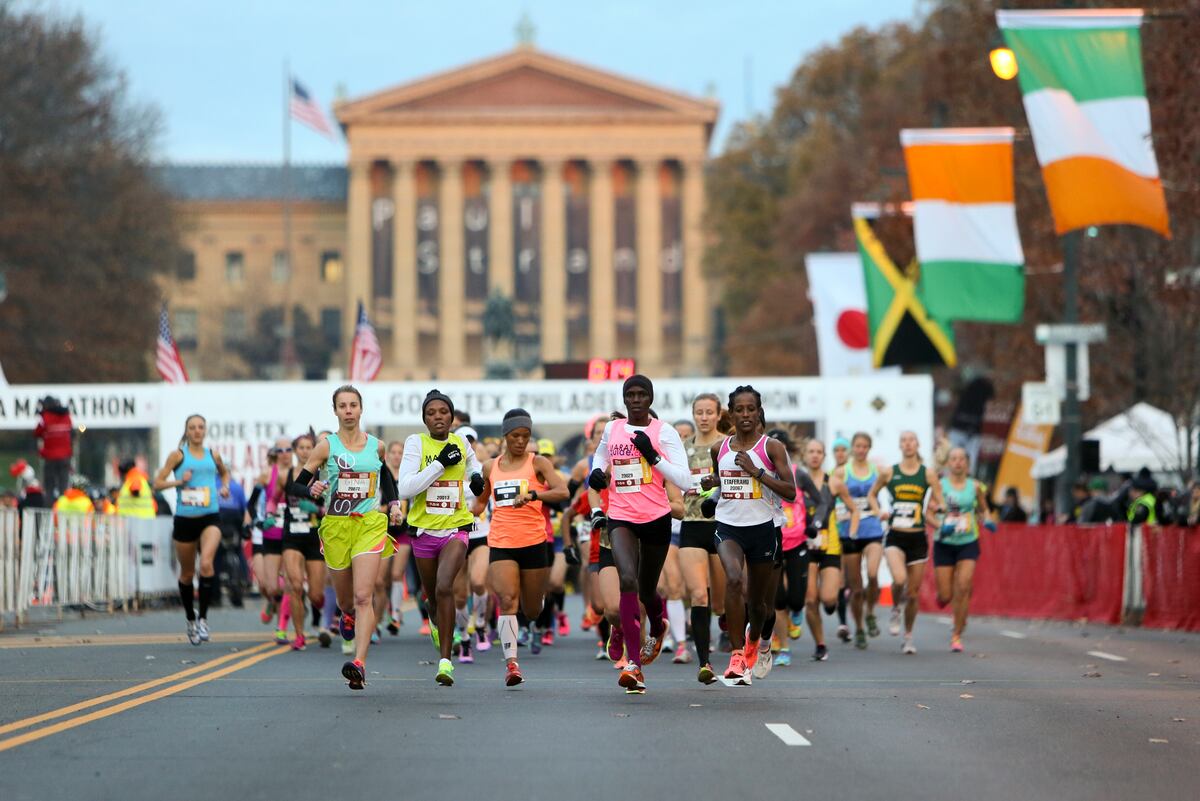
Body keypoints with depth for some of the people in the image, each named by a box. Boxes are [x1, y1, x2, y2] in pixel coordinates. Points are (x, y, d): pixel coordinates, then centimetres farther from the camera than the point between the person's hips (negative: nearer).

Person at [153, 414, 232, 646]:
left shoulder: (213, 456, 10)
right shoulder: (178, 455, 1)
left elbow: (224, 472, 31)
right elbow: (157, 483, 0)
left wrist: (224, 486, 12)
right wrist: (179, 481, -15)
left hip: (210, 518, 0)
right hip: (184, 520, 0)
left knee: (206, 564, -23)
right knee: (187, 573, 10)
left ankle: (203, 618, -17)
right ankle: (190, 620, 30)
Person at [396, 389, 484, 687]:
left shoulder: (461, 443, 3)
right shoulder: (416, 443, -7)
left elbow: (474, 465, 28)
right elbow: (405, 489, -19)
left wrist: (477, 478, 5)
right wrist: (440, 463, -21)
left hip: (455, 528, -1)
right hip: (424, 530, 1)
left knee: (444, 588, -22)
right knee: (432, 593, 17)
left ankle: (446, 660, -19)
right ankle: (438, 623, 54)